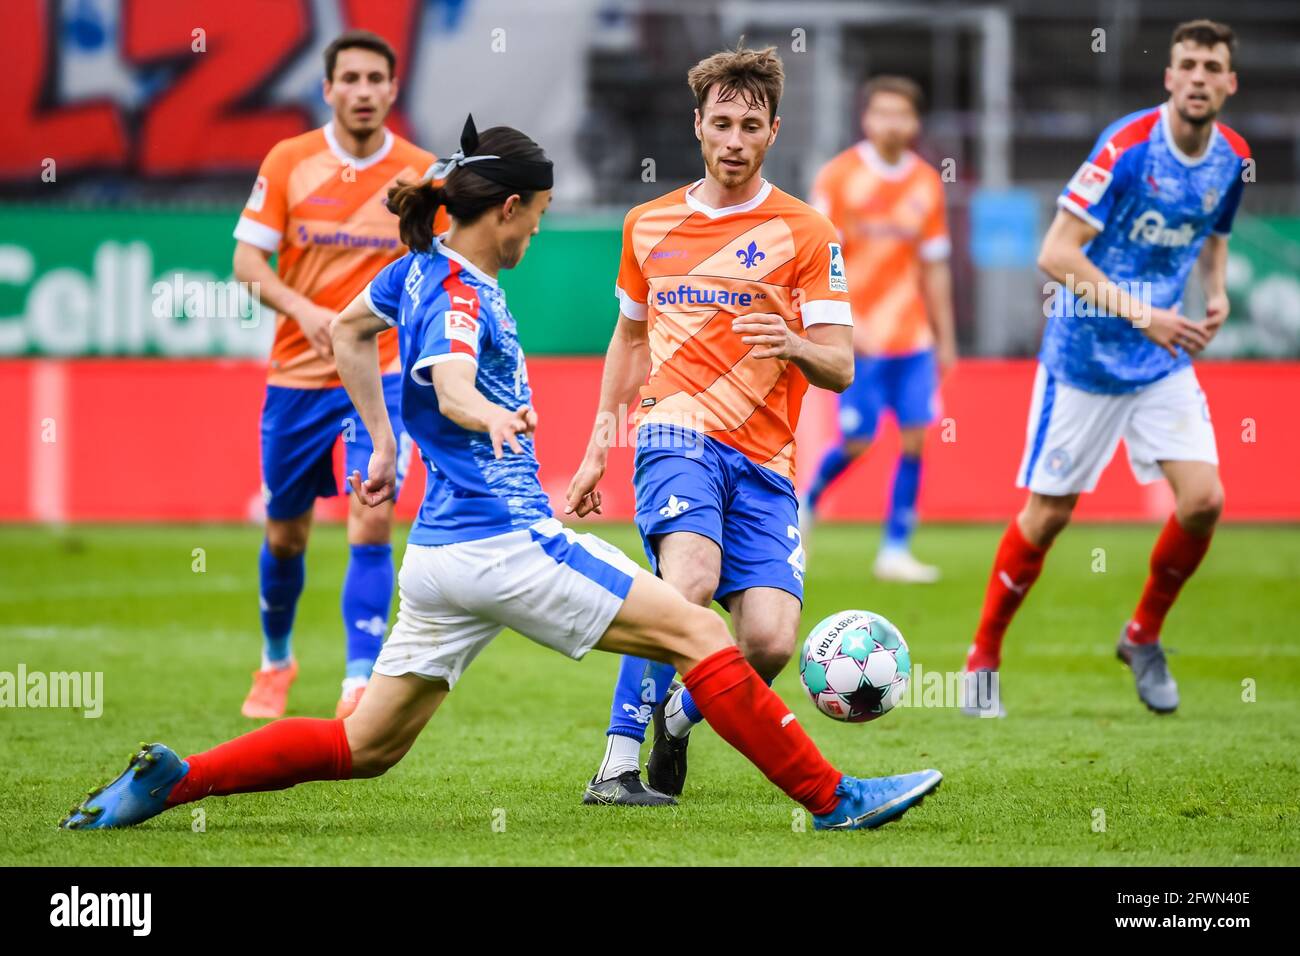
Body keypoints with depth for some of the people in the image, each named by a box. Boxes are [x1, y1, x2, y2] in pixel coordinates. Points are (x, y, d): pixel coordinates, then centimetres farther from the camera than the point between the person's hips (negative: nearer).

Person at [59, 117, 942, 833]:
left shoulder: (424, 268, 13)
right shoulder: (456, 293, -15)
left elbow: (348, 331, 30)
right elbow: (451, 382, -36)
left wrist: (384, 443, 32)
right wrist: (490, 416, -57)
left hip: (445, 550, 10)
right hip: (504, 541, -10)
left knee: (365, 747, 12)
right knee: (700, 633, -8)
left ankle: (172, 778, 4)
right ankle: (832, 799, -8)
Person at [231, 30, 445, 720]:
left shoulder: (422, 173, -2)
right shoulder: (288, 162, -3)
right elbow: (247, 260, -3)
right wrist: (304, 309, -20)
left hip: (383, 373, -1)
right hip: (297, 373, 1)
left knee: (371, 523, -17)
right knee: (285, 534, 11)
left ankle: (360, 688, -15)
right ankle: (276, 661, 37)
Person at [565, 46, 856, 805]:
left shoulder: (805, 232, 3)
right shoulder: (649, 226, 13)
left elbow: (840, 368, -1)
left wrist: (795, 347, -23)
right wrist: (598, 449, 24)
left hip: (764, 458, 0)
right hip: (677, 430, 0)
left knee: (770, 641, -15)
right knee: (691, 577, -31)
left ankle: (679, 715, 17)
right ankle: (619, 762, -24)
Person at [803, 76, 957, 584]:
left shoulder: (926, 183, 8)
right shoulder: (839, 175, -4)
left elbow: (934, 266, 14)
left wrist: (945, 338, 15)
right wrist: (843, 323, -14)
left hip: (914, 338, 4)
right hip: (860, 337, -4)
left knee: (915, 437, -4)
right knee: (857, 442, -5)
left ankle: (895, 550, 1)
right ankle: (808, 503, 25)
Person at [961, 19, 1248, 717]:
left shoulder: (1231, 158, -1)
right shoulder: (1127, 146, -20)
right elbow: (1056, 255, -23)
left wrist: (1217, 291, 1)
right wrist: (1143, 315, -28)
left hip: (1165, 361, 5)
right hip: (1084, 359, -5)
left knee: (1203, 500, -9)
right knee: (1048, 515, 1)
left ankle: (1143, 636, 15)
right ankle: (983, 658, 19)